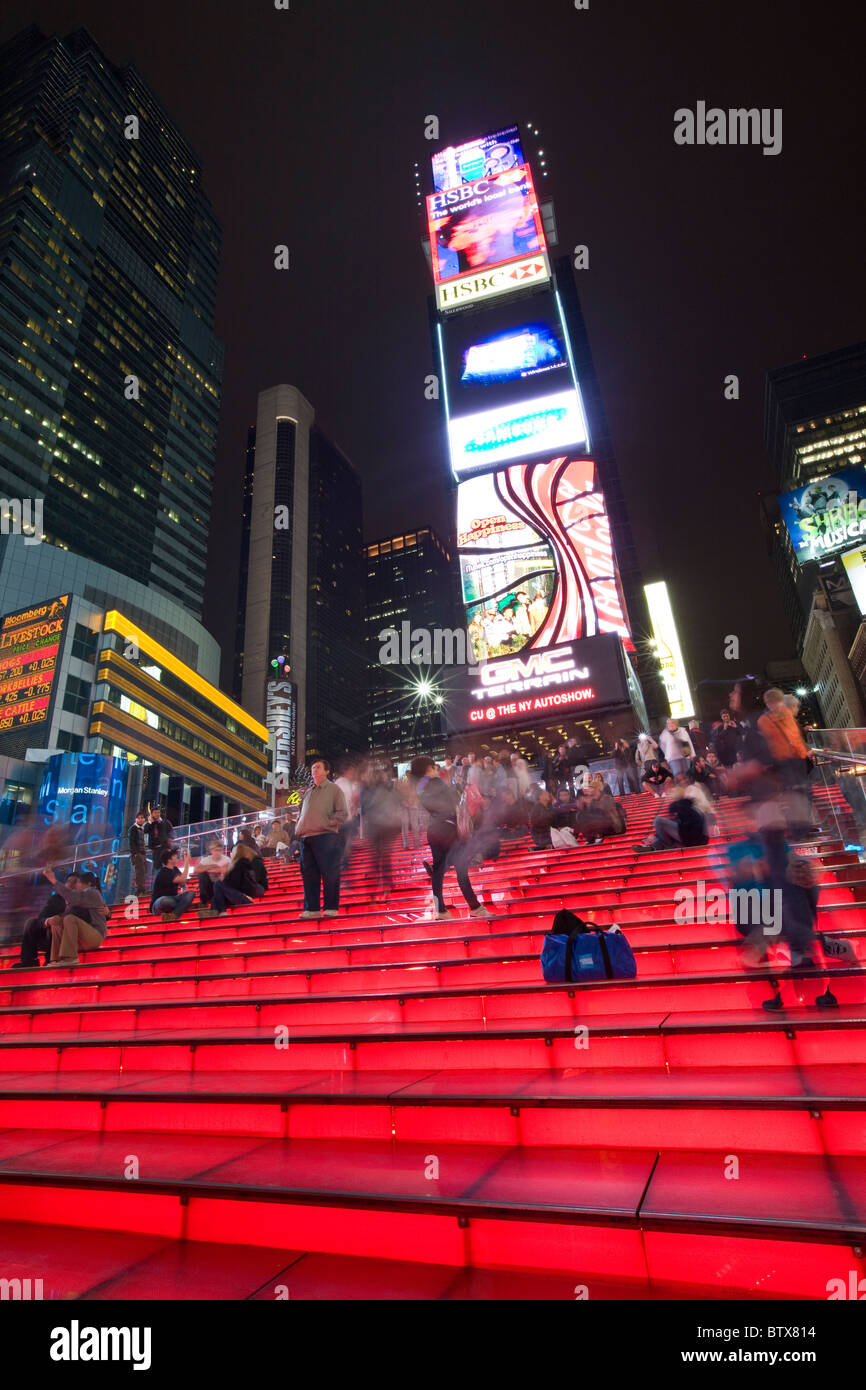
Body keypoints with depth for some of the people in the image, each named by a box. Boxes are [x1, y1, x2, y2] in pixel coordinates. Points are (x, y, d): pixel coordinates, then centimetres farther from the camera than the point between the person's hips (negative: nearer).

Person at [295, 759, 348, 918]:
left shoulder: (334, 789, 5)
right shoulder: (309, 793, 23)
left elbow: (343, 814, -1)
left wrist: (328, 823, -9)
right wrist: (299, 829, 12)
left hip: (325, 836, -6)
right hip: (306, 838, 6)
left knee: (329, 874, -5)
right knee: (308, 874, 5)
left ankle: (331, 908, 2)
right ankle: (312, 908, 12)